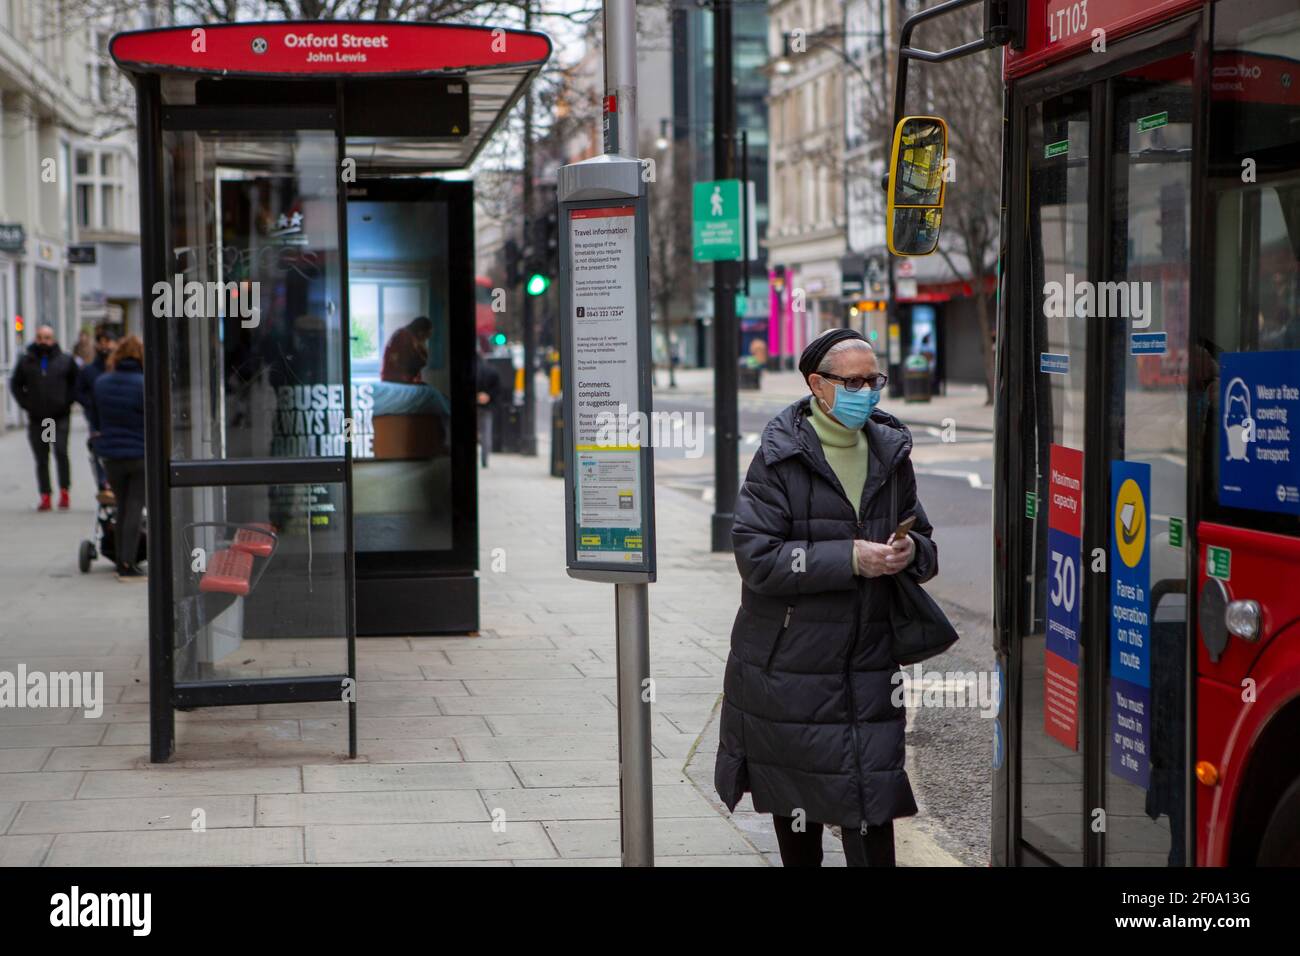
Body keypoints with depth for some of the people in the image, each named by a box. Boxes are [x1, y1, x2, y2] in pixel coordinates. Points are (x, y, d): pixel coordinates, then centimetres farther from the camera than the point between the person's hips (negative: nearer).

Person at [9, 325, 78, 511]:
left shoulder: (65, 360, 3)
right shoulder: (26, 361, 7)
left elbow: (77, 383, 10)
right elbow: (15, 385, 16)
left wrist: (68, 401, -1)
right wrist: (25, 403, 3)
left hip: (60, 417, -2)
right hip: (36, 419, 2)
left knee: (61, 452, -15)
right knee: (41, 459, 6)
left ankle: (64, 492, -5)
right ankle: (45, 496, 11)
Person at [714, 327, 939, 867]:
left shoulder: (889, 453, 9)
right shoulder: (779, 458, -7)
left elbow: (925, 547, 17)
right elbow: (757, 557, -15)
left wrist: (911, 552, -8)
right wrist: (850, 559, -21)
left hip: (868, 665, 3)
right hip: (789, 662, -3)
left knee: (870, 807, -4)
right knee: (795, 798, 12)